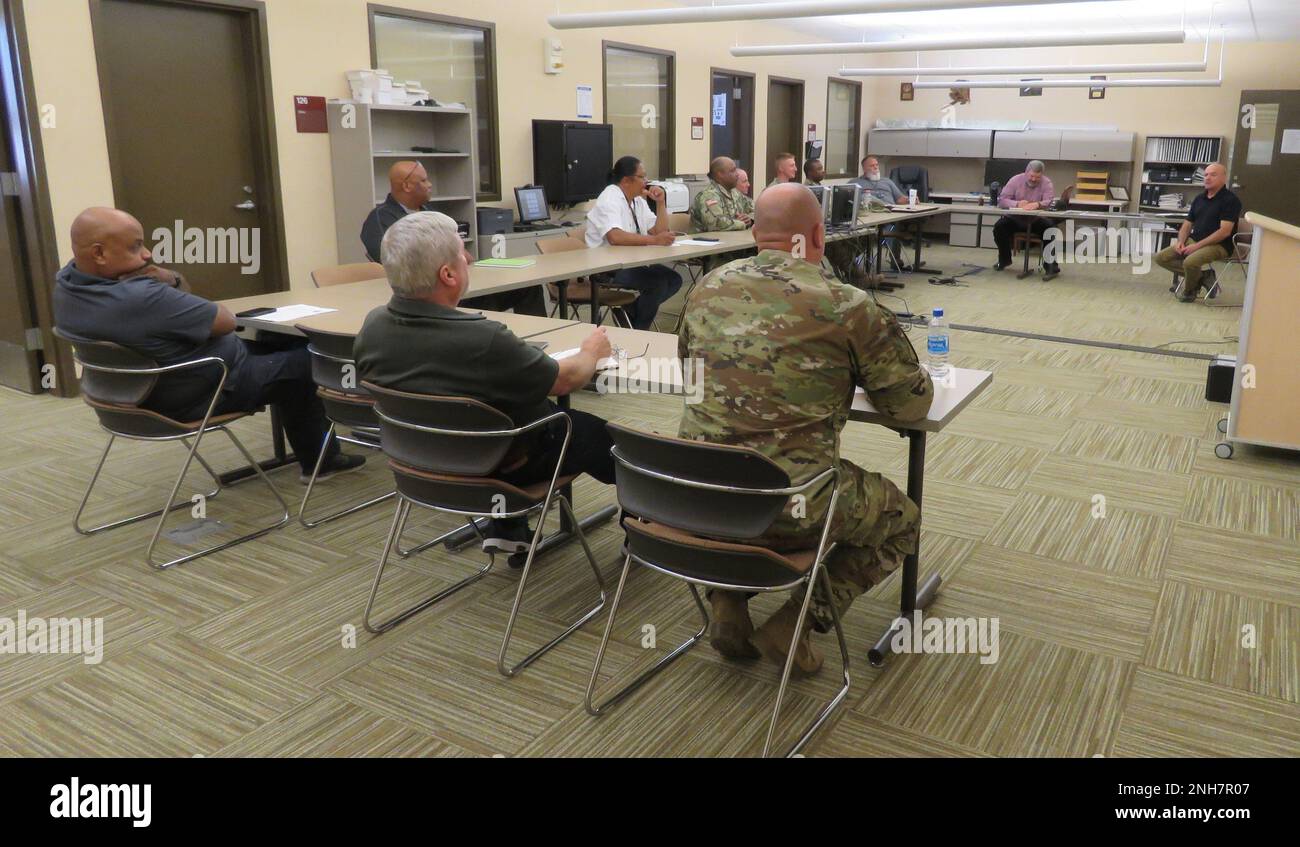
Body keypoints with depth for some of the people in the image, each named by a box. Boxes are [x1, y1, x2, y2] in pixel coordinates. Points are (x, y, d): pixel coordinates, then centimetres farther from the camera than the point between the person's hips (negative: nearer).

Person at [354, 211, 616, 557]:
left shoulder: (372, 326, -16)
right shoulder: (483, 341, -37)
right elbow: (564, 381, -20)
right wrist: (591, 352, 2)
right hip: (501, 470, -6)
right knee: (598, 432, 17)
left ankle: (506, 529, 32)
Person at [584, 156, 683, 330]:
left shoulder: (638, 201, 11)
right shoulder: (610, 199, -16)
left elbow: (659, 231, 10)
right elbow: (615, 237, -33)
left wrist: (660, 203, -2)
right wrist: (654, 240, -34)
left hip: (631, 263, 9)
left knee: (673, 279, -5)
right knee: (658, 282, -22)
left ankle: (630, 311, 8)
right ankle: (637, 333, -7)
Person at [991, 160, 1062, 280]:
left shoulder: (1046, 183, -6)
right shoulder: (1015, 180, -5)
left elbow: (1051, 202, -20)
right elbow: (1001, 200, -14)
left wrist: (1038, 204, -43)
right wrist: (1017, 204, -33)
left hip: (1037, 220, -1)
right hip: (1015, 219, 1)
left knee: (1051, 230, -27)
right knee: (999, 227, -24)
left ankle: (1051, 267, -16)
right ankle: (1004, 260, -1)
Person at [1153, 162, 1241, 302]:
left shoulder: (1230, 200, -9)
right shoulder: (1199, 198, 13)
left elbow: (1225, 231, -18)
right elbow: (1188, 224, 15)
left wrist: (1197, 246, -22)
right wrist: (1180, 241, -6)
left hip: (1218, 245, -8)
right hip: (1193, 240, 8)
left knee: (1190, 262, -35)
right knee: (1161, 257, -7)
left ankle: (1189, 290, -2)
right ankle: (1201, 275, -2)